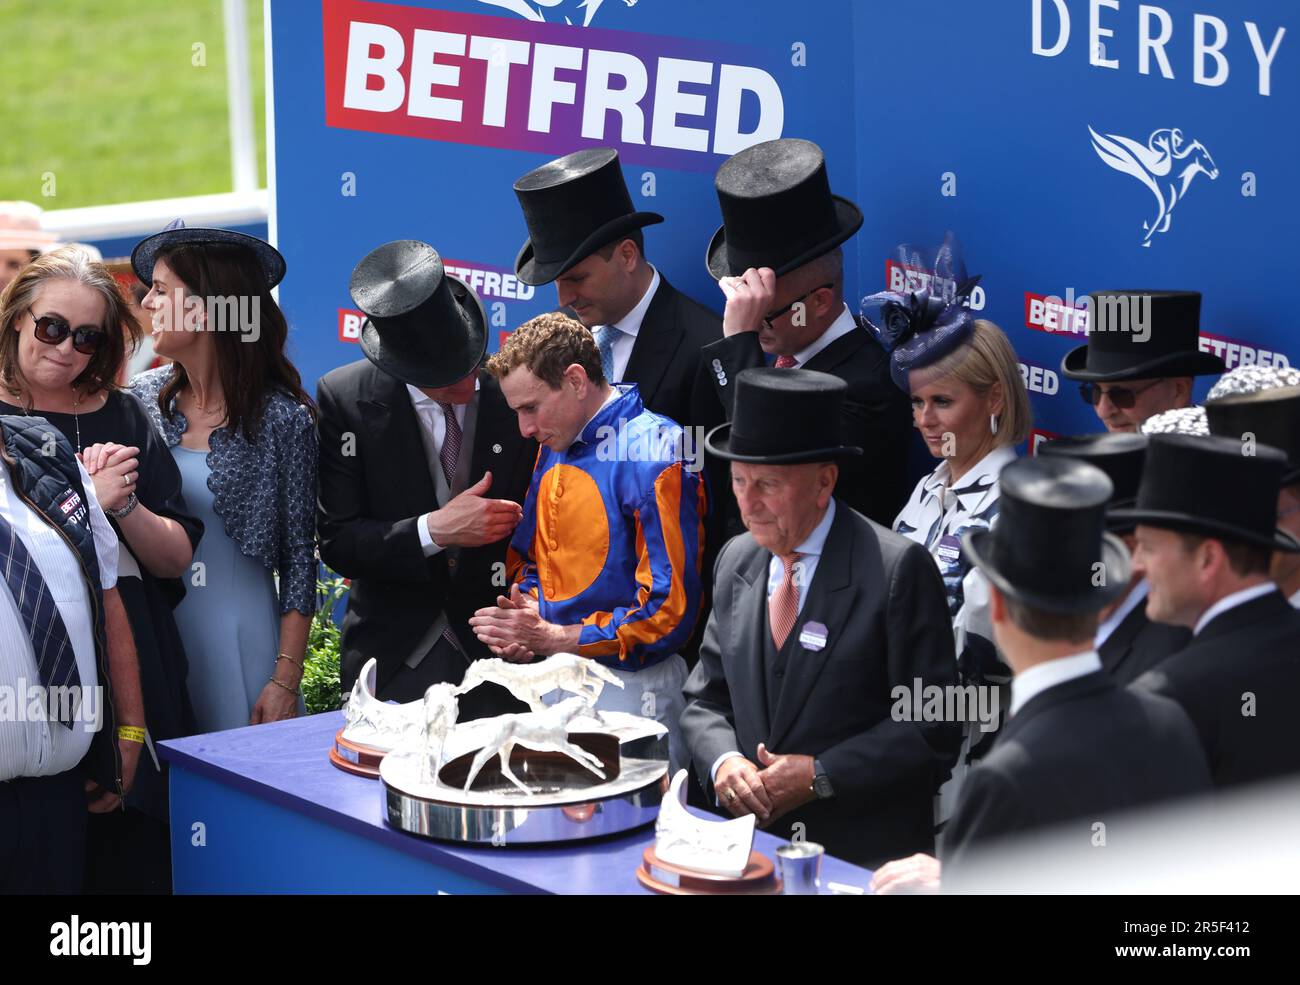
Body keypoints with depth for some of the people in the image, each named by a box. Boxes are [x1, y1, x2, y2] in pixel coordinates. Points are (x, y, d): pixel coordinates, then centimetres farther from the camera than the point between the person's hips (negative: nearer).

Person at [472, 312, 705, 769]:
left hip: (631, 691, -7)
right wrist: (519, 624, -3)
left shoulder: (653, 458, -15)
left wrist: (556, 639, -14)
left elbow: (670, 611, -17)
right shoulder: (553, 449, 9)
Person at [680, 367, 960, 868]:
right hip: (751, 842, 5)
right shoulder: (736, 561, 10)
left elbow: (933, 726, -10)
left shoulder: (899, 569, -9)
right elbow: (706, 700, 15)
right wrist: (722, 762, -5)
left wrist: (821, 776, -14)